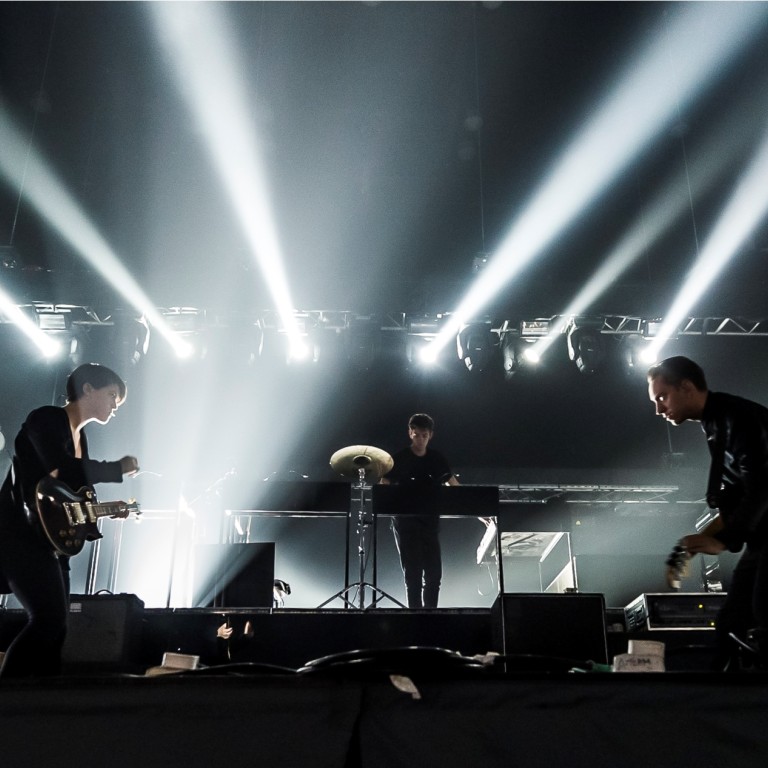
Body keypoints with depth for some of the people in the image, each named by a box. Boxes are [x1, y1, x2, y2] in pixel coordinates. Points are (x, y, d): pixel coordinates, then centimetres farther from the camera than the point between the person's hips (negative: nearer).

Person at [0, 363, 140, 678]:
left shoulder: (80, 437, 18)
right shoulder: (46, 418, -9)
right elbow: (64, 470, -25)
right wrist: (118, 468, -14)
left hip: (51, 540, 10)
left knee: (54, 625, 7)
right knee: (49, 618, -20)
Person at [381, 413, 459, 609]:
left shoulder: (437, 459, 6)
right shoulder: (399, 459, -3)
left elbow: (453, 486, 9)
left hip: (430, 521, 3)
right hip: (406, 521, -3)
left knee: (434, 572, 4)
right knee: (412, 573, -2)